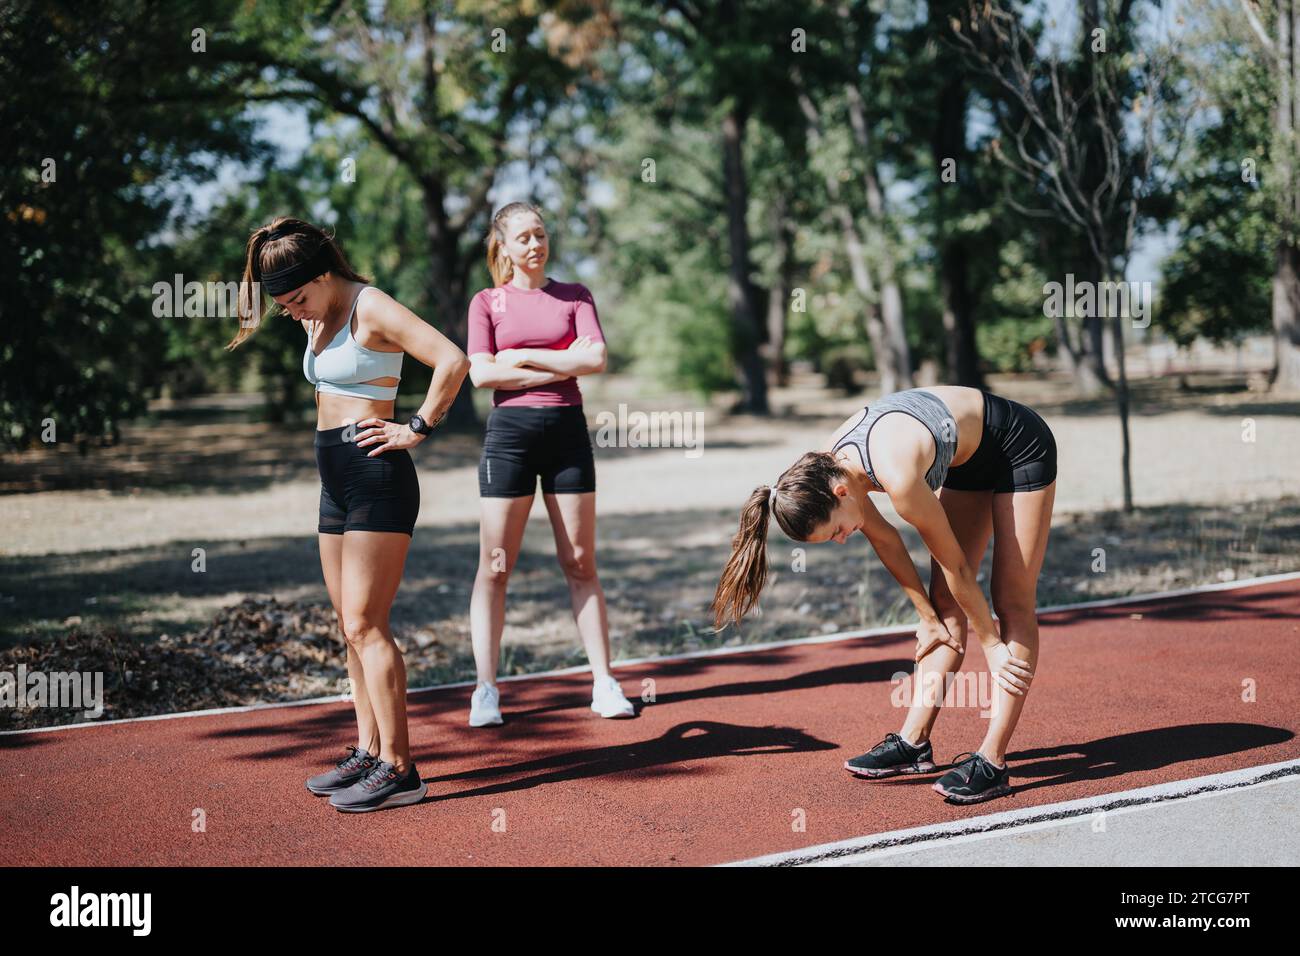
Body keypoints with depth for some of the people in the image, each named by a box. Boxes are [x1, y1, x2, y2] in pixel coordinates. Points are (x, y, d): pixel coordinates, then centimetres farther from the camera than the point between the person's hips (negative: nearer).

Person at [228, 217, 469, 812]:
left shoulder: (373, 309, -12)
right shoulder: (320, 319, 15)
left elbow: (452, 361, -23)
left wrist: (417, 429, -16)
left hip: (376, 474, -9)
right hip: (337, 480, 9)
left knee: (365, 626, -11)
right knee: (351, 627, 10)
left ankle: (398, 769, -7)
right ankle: (368, 752, 18)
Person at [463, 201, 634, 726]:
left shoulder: (574, 295, 10)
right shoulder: (487, 302, 7)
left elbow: (596, 358, -5)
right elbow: (481, 373, -7)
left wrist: (525, 356, -7)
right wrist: (562, 367, -7)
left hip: (568, 430, 1)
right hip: (510, 431, -1)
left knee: (580, 563, 4)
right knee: (495, 567, -1)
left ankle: (604, 683, 9)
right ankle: (486, 691, 5)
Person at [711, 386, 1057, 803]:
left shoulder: (898, 477, -38)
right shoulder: (830, 466, -17)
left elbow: (956, 567, -25)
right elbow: (884, 539, -2)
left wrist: (991, 644, -13)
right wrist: (928, 619, 3)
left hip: (1021, 449, -7)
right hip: (967, 459, 7)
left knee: (1013, 604, -8)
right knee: (945, 602, 3)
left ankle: (992, 762, -10)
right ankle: (914, 742, 5)